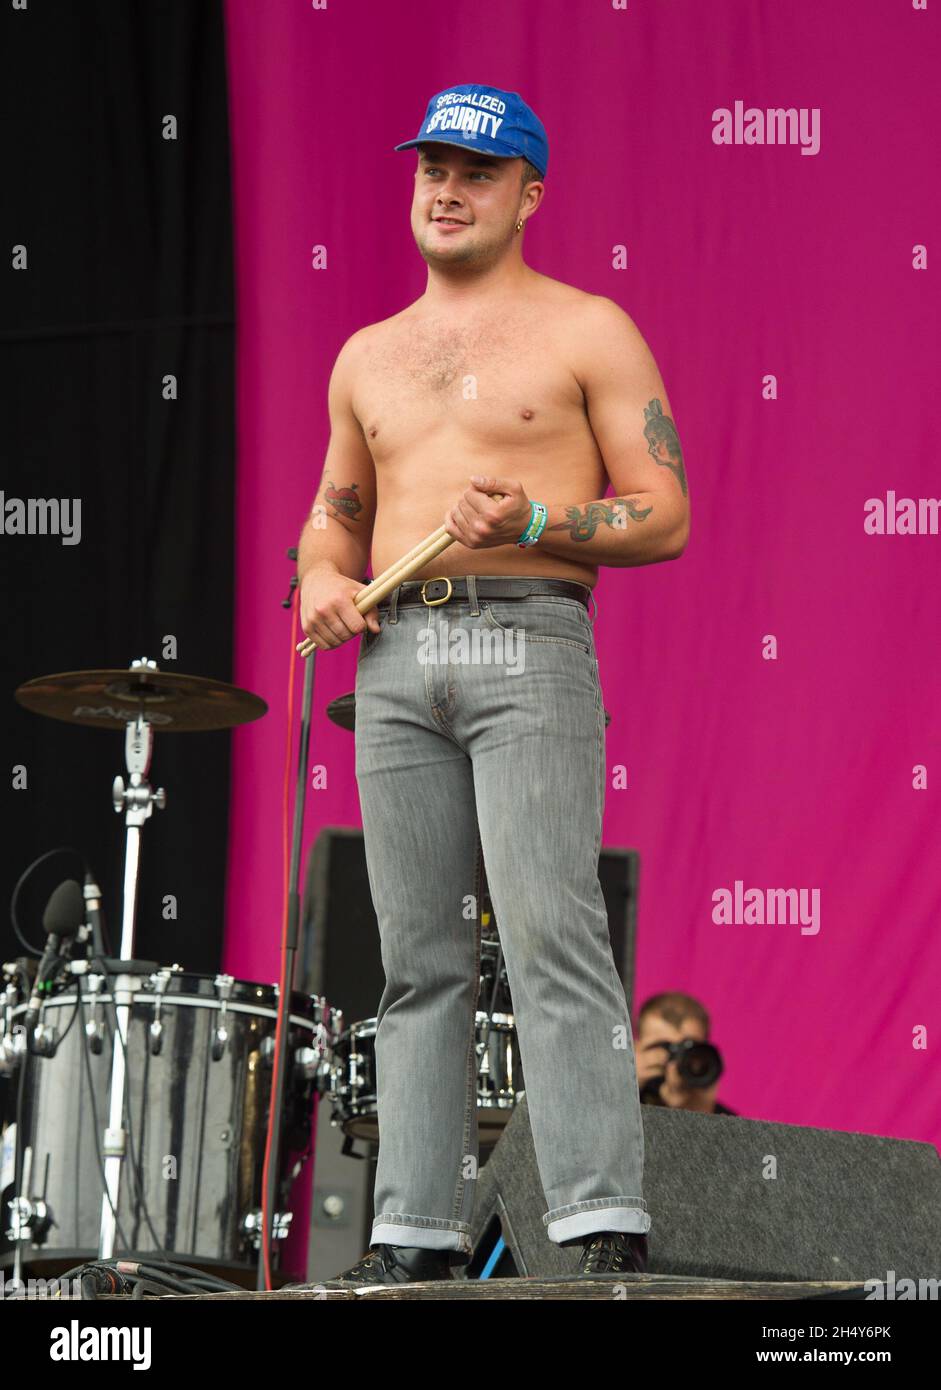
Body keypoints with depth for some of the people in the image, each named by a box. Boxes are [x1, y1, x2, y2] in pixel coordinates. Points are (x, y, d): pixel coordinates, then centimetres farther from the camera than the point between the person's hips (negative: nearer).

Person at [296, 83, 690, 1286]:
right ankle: (418, 1233, 2)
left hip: (530, 644, -5)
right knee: (418, 956, 2)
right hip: (397, 658, 5)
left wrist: (529, 524, -13)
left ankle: (604, 1225, -21)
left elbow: (665, 517, 2)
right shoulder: (368, 356, 21)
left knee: (550, 934, -17)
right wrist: (323, 575, 6)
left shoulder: (588, 332, 6)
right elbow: (335, 511, 29)